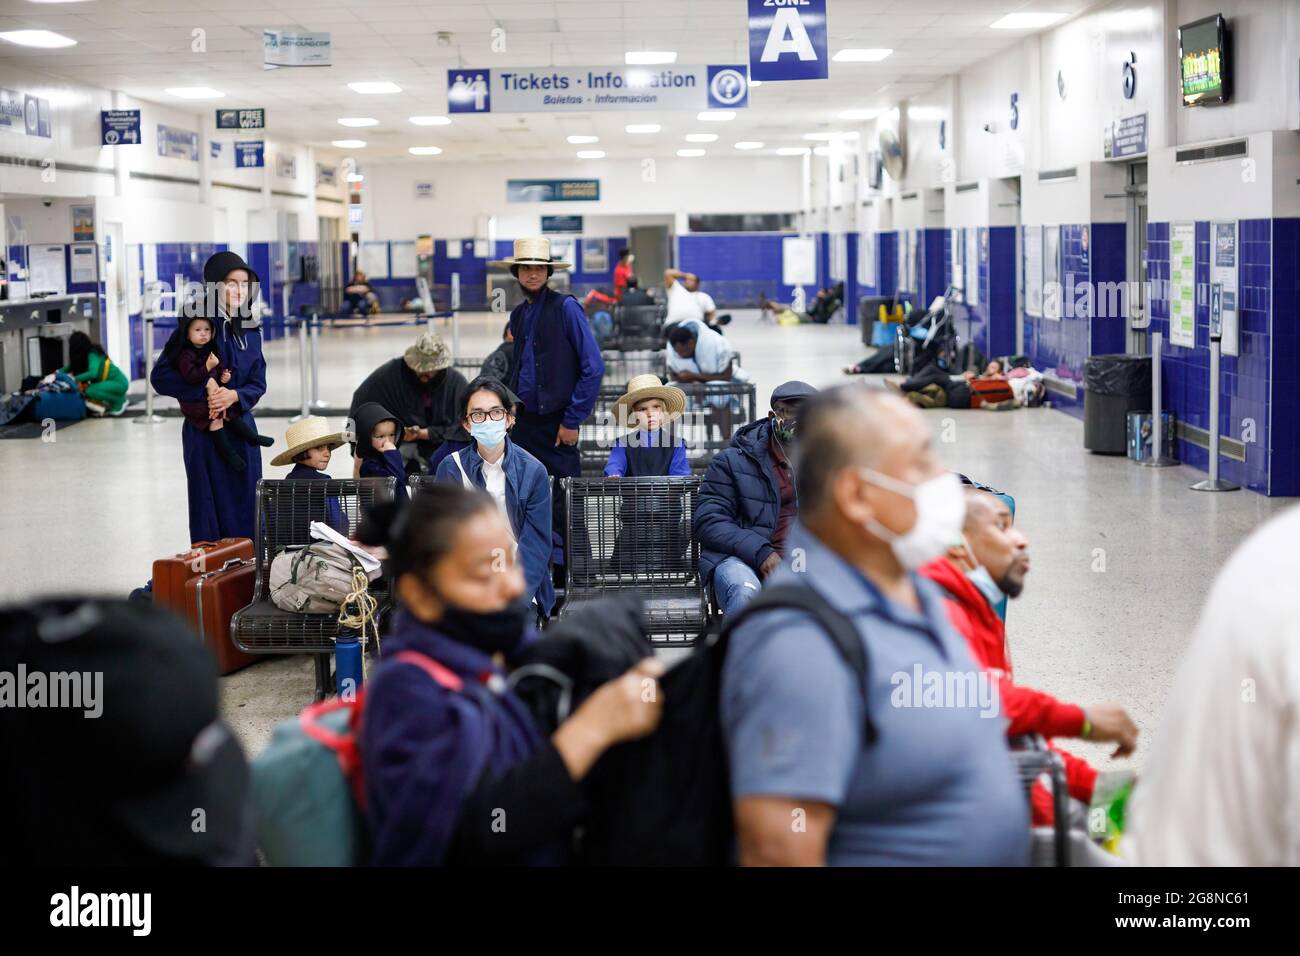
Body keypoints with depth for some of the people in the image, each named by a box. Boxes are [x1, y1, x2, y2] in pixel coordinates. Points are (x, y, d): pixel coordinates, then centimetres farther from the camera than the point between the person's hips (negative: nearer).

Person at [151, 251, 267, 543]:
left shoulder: (250, 330, 7)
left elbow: (258, 382, 6)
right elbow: (160, 376, -12)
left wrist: (235, 395, -14)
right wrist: (204, 392, -18)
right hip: (205, 431, -5)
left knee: (247, 507, 7)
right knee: (212, 507, -1)